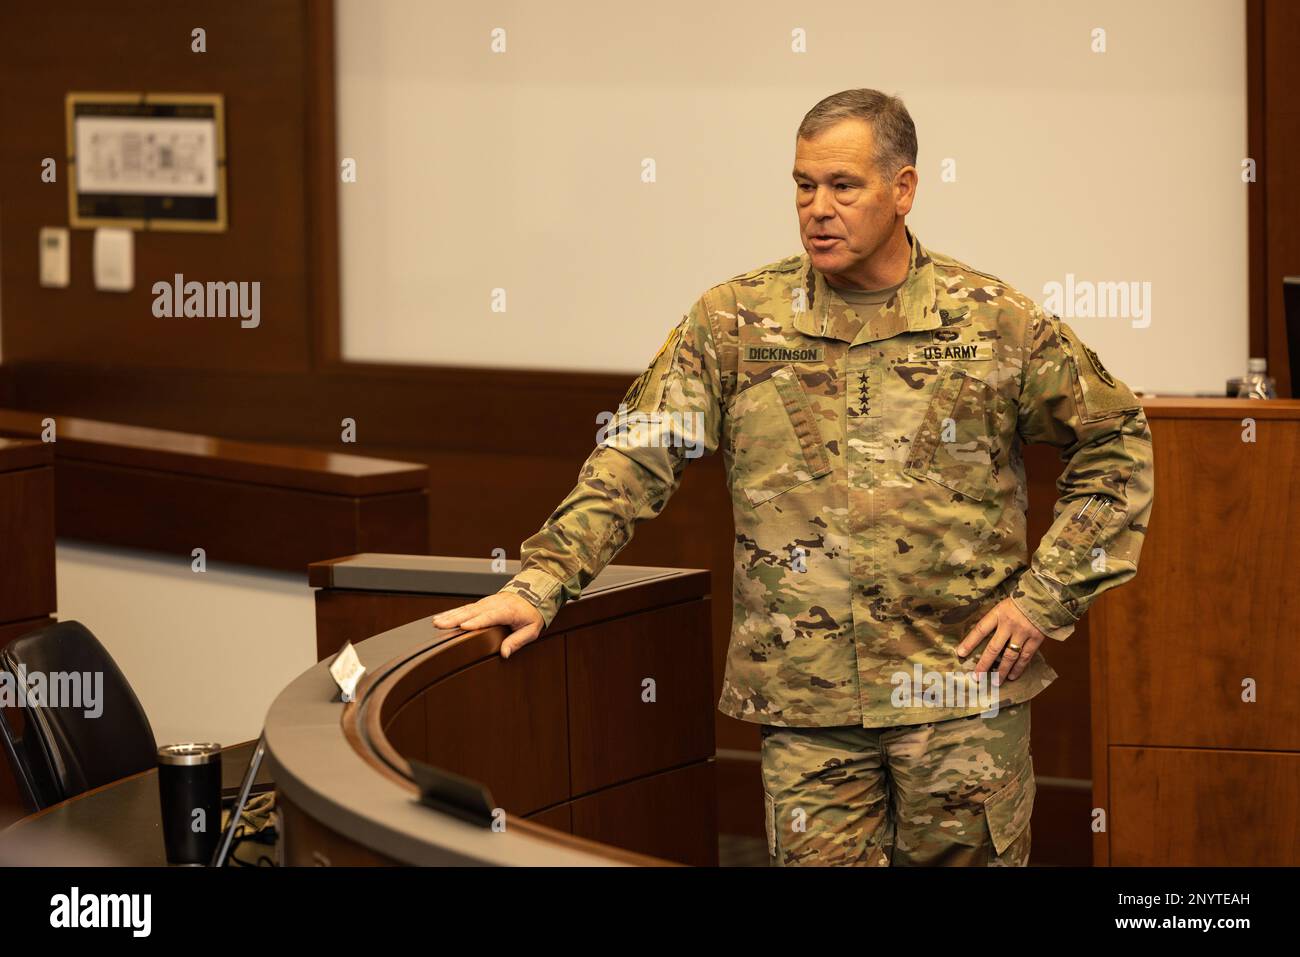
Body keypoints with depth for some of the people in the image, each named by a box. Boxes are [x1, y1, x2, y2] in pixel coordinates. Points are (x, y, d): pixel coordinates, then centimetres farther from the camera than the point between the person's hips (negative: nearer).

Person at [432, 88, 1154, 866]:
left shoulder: (996, 322, 1)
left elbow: (1117, 443, 7)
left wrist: (1047, 598, 0)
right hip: (806, 703, 1)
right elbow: (637, 459, 0)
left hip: (965, 693, 0)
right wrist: (542, 582, -12)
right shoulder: (735, 322, 3)